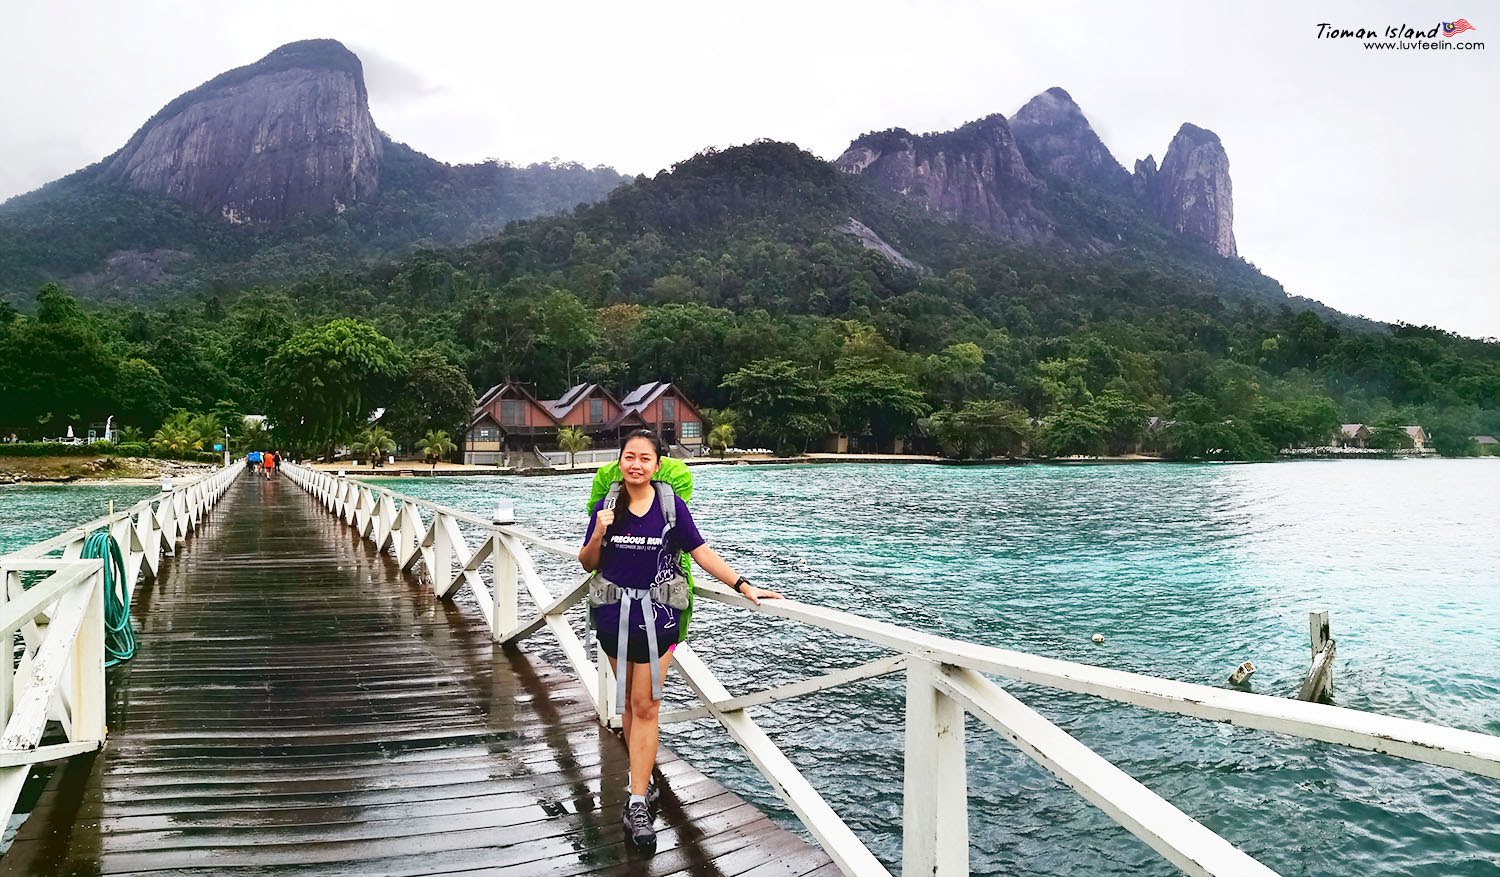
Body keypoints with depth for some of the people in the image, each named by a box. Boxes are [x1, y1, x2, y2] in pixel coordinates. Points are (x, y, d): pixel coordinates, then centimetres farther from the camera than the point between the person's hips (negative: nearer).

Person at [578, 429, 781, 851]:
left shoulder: (671, 504, -6)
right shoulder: (606, 505, 0)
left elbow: (701, 552, -4)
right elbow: (588, 563, 5)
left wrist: (742, 585, -10)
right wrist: (598, 534, -15)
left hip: (657, 614, -2)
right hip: (614, 613, 2)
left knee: (645, 705, -5)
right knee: (630, 703, 13)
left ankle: (638, 805, -4)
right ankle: (644, 777, 31)